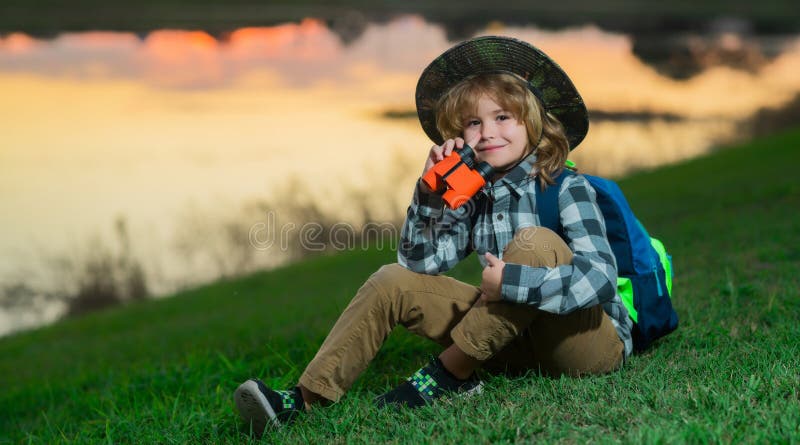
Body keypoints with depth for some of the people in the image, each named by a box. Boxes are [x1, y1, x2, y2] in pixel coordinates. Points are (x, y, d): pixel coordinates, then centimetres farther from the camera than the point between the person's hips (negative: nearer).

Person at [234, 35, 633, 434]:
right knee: (393, 282, -1)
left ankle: (449, 374, -21)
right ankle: (307, 398, -9)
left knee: (537, 241, -32)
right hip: (521, 341, 6)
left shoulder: (567, 189, -14)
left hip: (593, 341, -6)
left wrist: (508, 282, -31)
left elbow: (599, 278, -26)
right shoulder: (475, 196, 5)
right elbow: (419, 262, 1)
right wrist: (431, 189, -11)